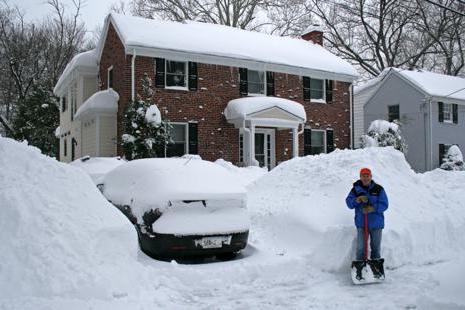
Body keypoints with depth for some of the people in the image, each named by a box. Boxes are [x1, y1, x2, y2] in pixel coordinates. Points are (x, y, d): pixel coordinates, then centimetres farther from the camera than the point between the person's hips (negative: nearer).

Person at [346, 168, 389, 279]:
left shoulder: (378, 189, -3)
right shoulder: (355, 189, 1)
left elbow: (384, 204, -8)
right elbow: (349, 203, -4)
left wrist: (372, 208, -23)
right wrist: (357, 200, -23)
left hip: (376, 224, 0)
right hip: (361, 224, 0)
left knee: (376, 247, 12)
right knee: (360, 247, -3)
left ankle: (376, 266, 26)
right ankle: (359, 268, 5)